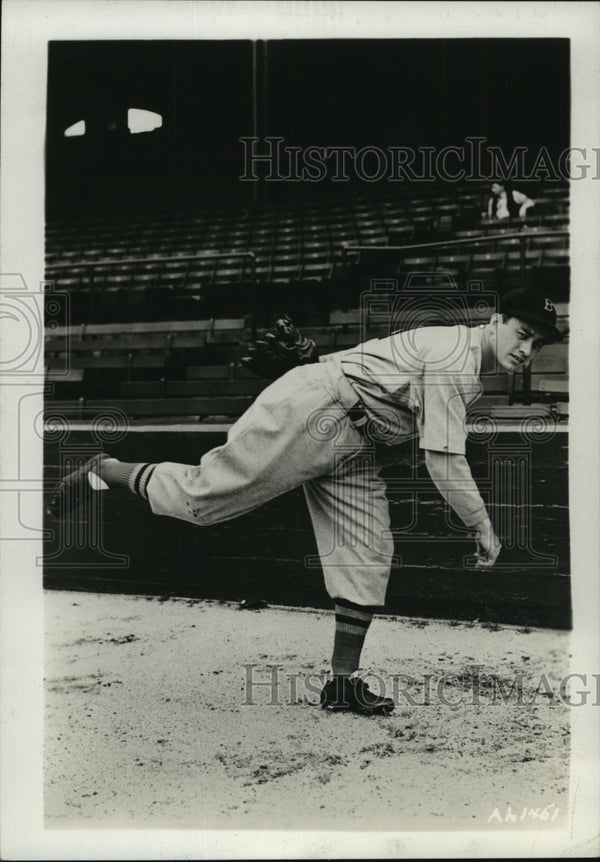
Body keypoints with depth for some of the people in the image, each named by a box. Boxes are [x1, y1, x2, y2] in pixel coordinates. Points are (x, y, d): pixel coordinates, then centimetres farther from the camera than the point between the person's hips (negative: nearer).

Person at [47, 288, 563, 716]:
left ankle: (343, 683, 9)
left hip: (354, 443, 10)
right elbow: (443, 458, -23)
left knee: (370, 557, 2)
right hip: (310, 411, -10)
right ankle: (105, 470, 13)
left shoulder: (474, 370, 12)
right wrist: (482, 526, -16)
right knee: (202, 494, -12)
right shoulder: (454, 355, -20)